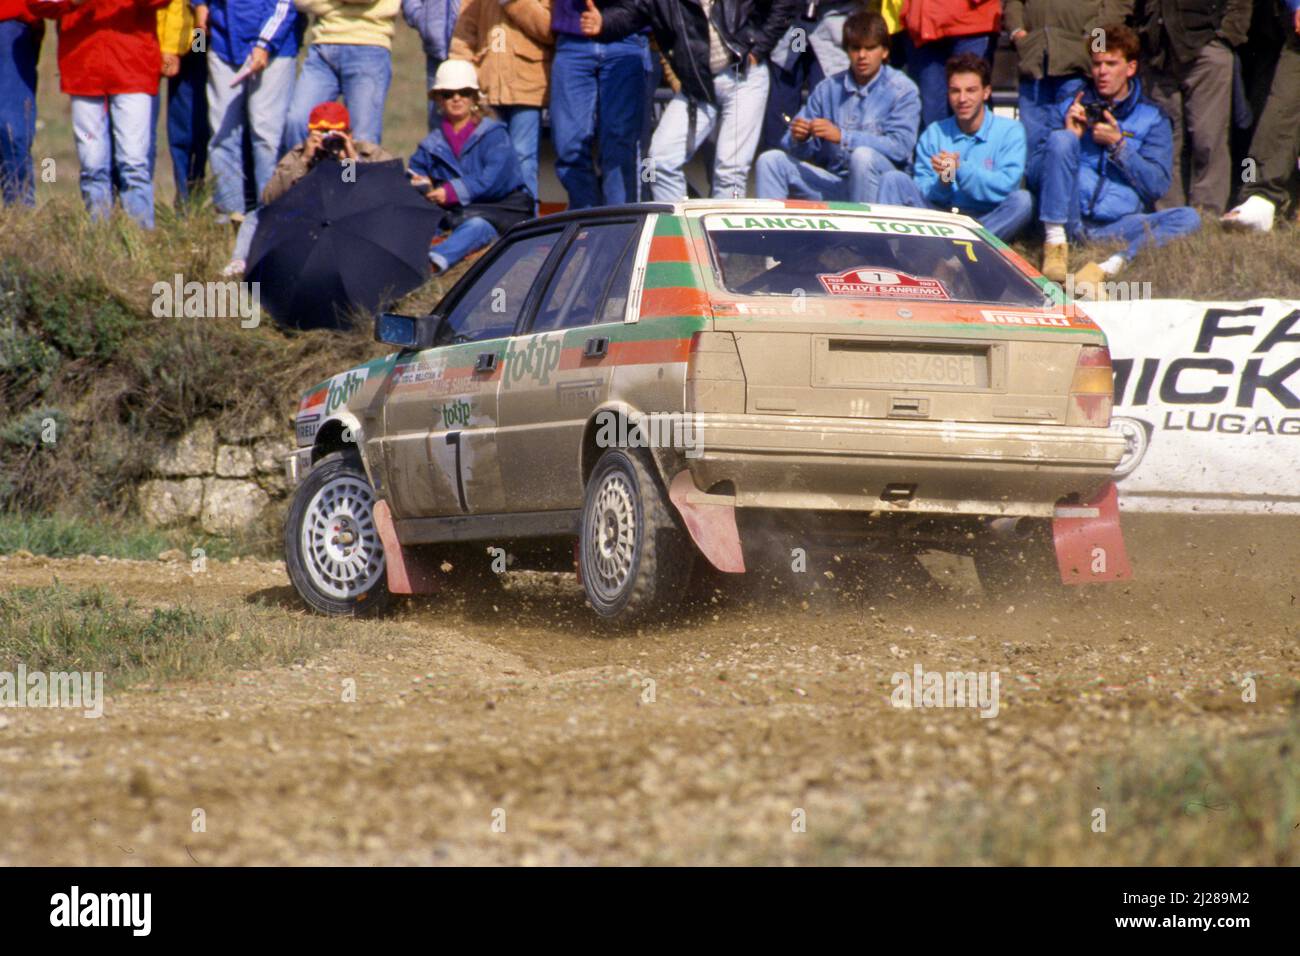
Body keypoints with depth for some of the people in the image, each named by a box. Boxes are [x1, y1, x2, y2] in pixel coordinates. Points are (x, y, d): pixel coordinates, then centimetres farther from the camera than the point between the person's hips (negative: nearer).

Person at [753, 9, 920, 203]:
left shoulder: (902, 90, -2)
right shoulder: (828, 88, 11)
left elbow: (900, 146, -17)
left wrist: (842, 137, -23)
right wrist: (798, 138, -16)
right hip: (835, 181, 4)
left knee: (863, 156, -35)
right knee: (771, 161, -8)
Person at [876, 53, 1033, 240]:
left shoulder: (1009, 131, 3)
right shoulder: (934, 133, 12)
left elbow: (1006, 186, -11)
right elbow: (921, 193, 4)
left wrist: (960, 169, -20)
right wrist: (942, 183, -17)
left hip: (986, 221, -2)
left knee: (1022, 200, -31)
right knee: (894, 179, -14)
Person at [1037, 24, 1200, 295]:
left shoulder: (1152, 119, 13)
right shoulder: (1069, 109, 15)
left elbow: (1157, 185, 2)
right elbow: (1037, 172, 9)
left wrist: (1118, 144, -8)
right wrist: (1069, 135, -6)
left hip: (1118, 227, 0)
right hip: (1070, 219, 0)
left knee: (1188, 219, -25)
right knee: (1060, 139, -22)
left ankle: (1108, 266, -43)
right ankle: (1055, 244, -27)